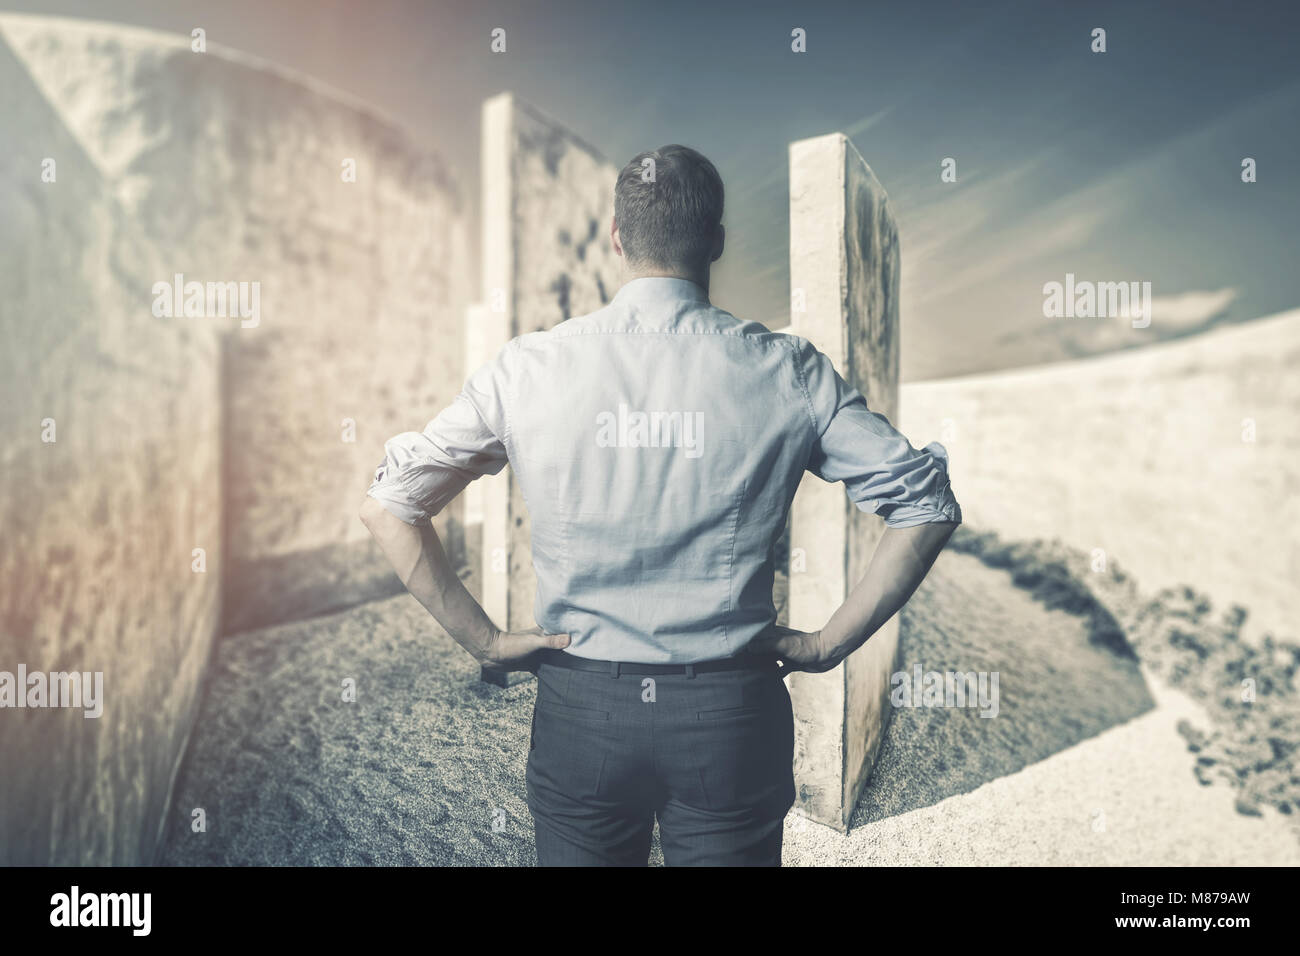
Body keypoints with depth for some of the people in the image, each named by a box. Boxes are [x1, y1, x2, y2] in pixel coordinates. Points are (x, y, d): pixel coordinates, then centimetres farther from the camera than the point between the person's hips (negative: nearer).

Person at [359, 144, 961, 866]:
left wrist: (483, 639, 1)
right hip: (732, 717, 0)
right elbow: (928, 505, -5)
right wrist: (829, 643, -1)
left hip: (578, 706, 1)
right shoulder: (788, 373, -7)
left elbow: (386, 505, -2)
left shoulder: (527, 368, -6)